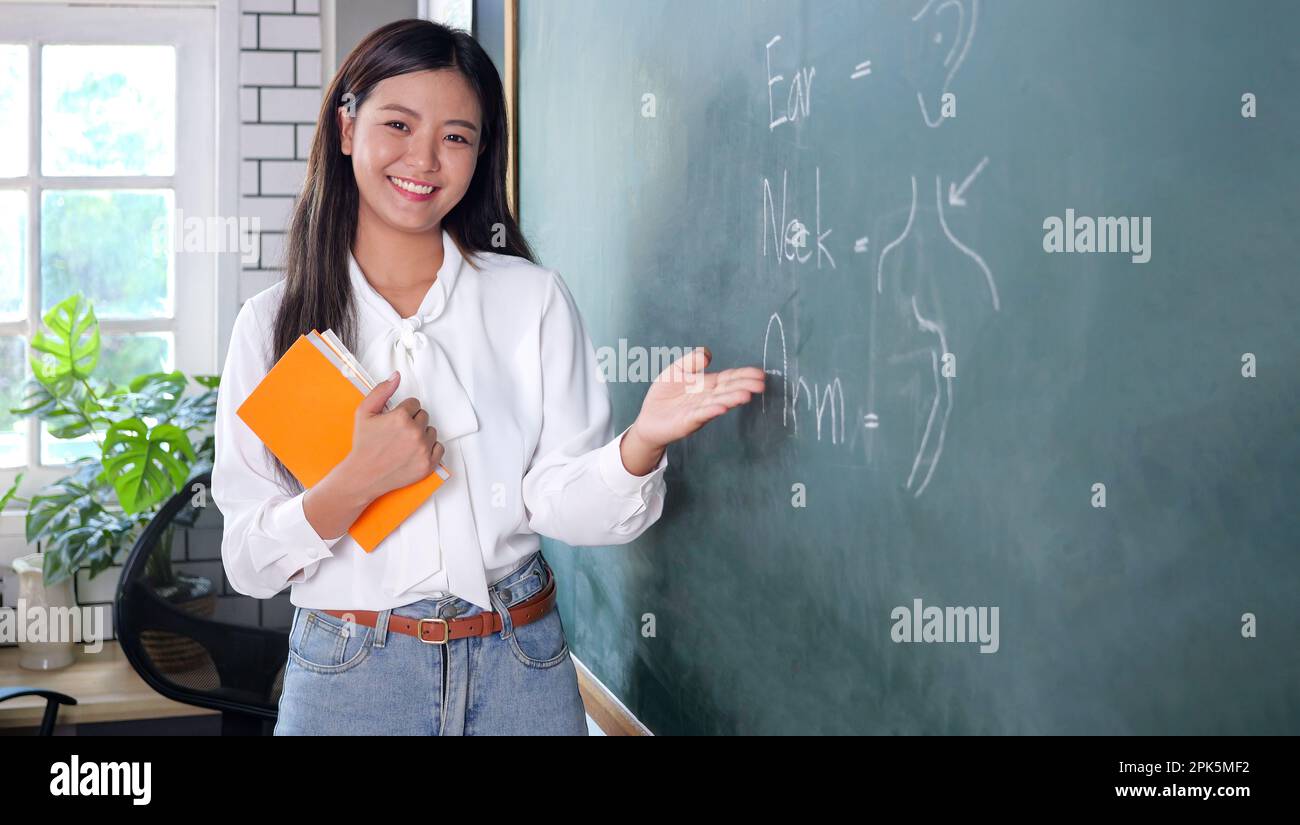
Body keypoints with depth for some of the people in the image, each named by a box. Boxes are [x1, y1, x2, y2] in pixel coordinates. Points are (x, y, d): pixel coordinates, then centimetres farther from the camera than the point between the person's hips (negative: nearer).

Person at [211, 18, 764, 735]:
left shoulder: (534, 299, 0)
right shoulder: (271, 324, -2)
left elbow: (559, 503, -5)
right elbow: (248, 563, -5)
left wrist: (643, 442, -23)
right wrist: (357, 482, -21)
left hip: (520, 674, 1)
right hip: (348, 677, 0)